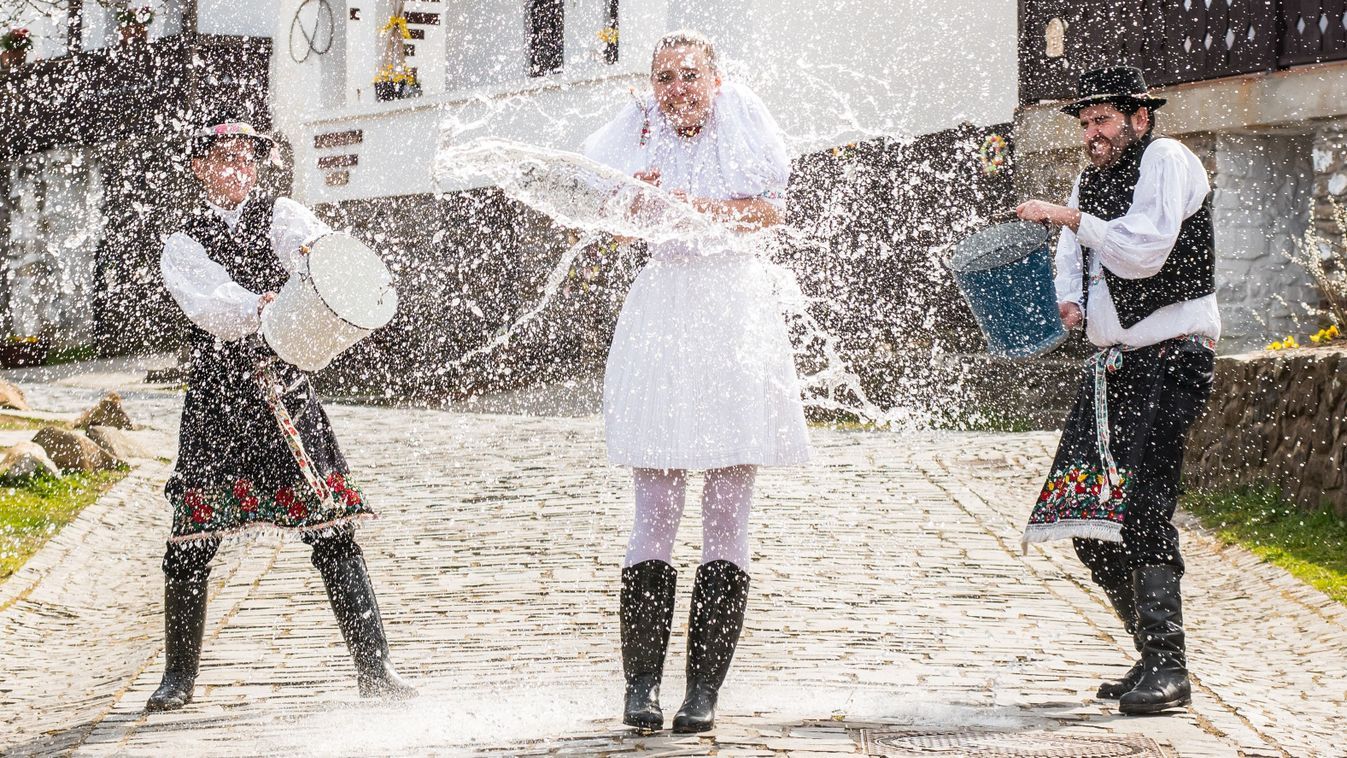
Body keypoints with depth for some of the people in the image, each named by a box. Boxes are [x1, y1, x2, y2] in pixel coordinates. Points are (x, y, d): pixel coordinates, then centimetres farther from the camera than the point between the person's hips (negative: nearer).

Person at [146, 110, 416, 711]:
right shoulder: (183, 247, 8)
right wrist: (261, 308, -33)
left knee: (333, 530, -6)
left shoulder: (281, 217, 11)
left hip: (285, 390, 0)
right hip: (216, 401, 0)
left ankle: (374, 670, -3)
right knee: (190, 542, -2)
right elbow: (211, 306, -13)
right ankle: (178, 677, 14)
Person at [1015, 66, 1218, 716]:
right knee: (1089, 518, 4)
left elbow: (1144, 251, -17)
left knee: (1141, 510, -18)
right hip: (1113, 365, 9)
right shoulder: (1090, 179, 18)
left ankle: (1168, 668, -15)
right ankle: (1153, 656, 15)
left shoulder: (1167, 160, -7)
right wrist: (1070, 301, 2)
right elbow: (1071, 258, 23)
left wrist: (1071, 218, -15)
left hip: (1170, 359, -9)